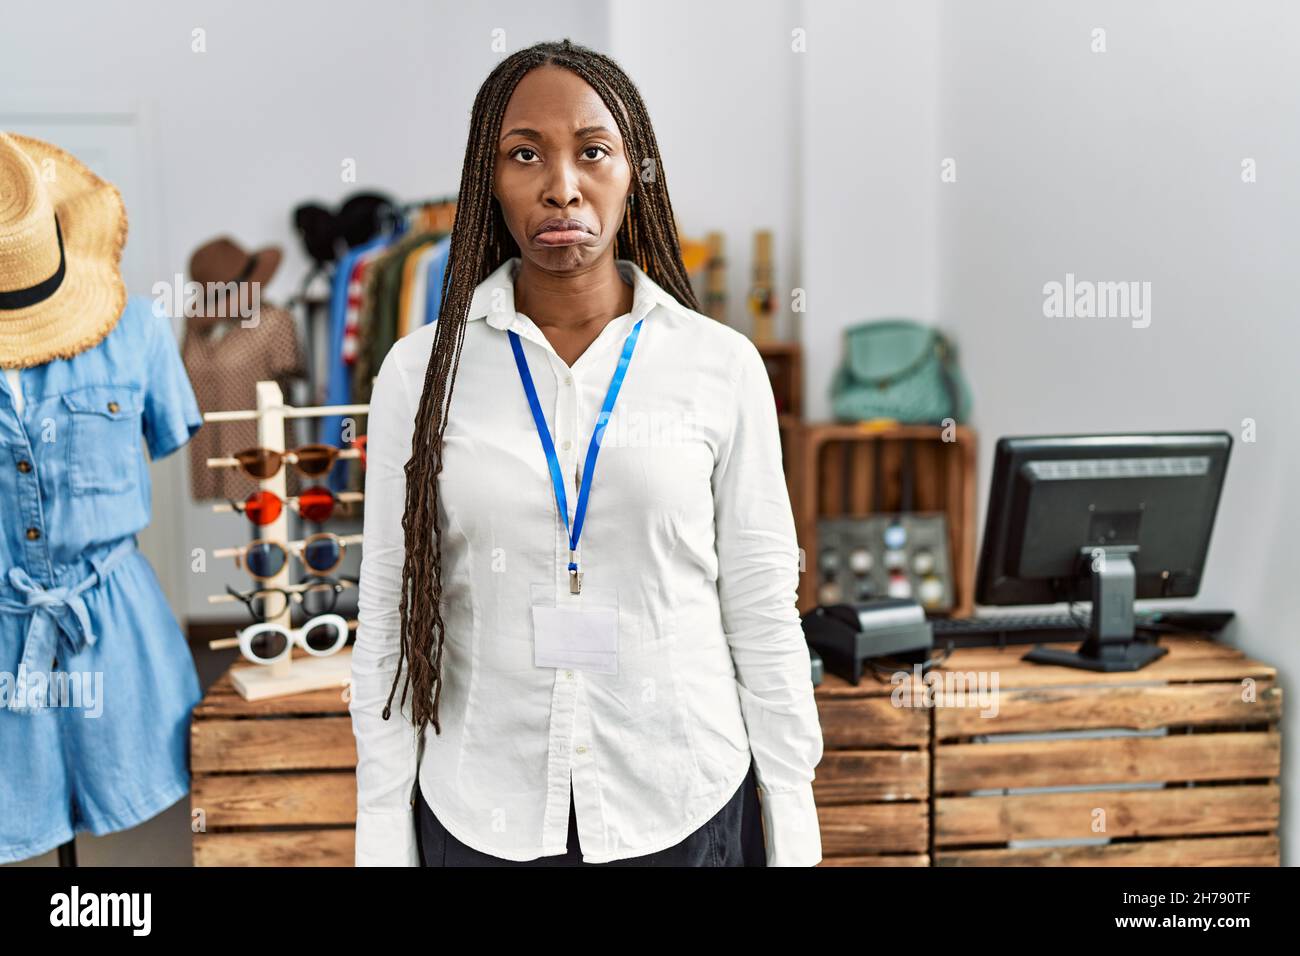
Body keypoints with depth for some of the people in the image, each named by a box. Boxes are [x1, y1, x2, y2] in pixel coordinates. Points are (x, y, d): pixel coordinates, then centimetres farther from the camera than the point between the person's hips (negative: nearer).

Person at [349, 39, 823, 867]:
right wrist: (385, 840, 0)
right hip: (478, 817, 1)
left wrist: (792, 837, 1)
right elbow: (389, 621, 0)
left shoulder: (723, 365, -6)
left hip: (686, 809, 0)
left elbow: (764, 616, -2)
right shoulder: (421, 369, -4)